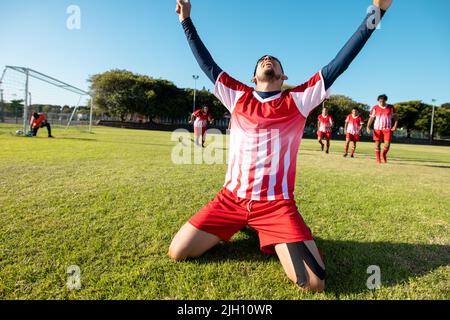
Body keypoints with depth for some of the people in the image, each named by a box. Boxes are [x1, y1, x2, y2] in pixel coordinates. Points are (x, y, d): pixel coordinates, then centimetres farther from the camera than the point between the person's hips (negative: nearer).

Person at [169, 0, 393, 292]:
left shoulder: (299, 100, 2)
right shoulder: (237, 96, 8)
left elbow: (338, 66, -1)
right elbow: (207, 64, 14)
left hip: (277, 205, -2)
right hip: (231, 199, 3)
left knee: (314, 283, -12)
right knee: (177, 253, 4)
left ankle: (273, 239, 19)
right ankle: (237, 228, 26)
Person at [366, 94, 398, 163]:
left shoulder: (391, 108, 3)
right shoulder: (375, 108, 0)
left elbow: (396, 117, 9)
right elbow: (371, 118, -1)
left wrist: (395, 126, -4)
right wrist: (368, 127, -15)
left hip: (387, 129, 0)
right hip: (377, 128, 0)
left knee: (387, 144, -6)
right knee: (377, 144, 1)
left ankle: (384, 154, 23)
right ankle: (378, 159, 13)